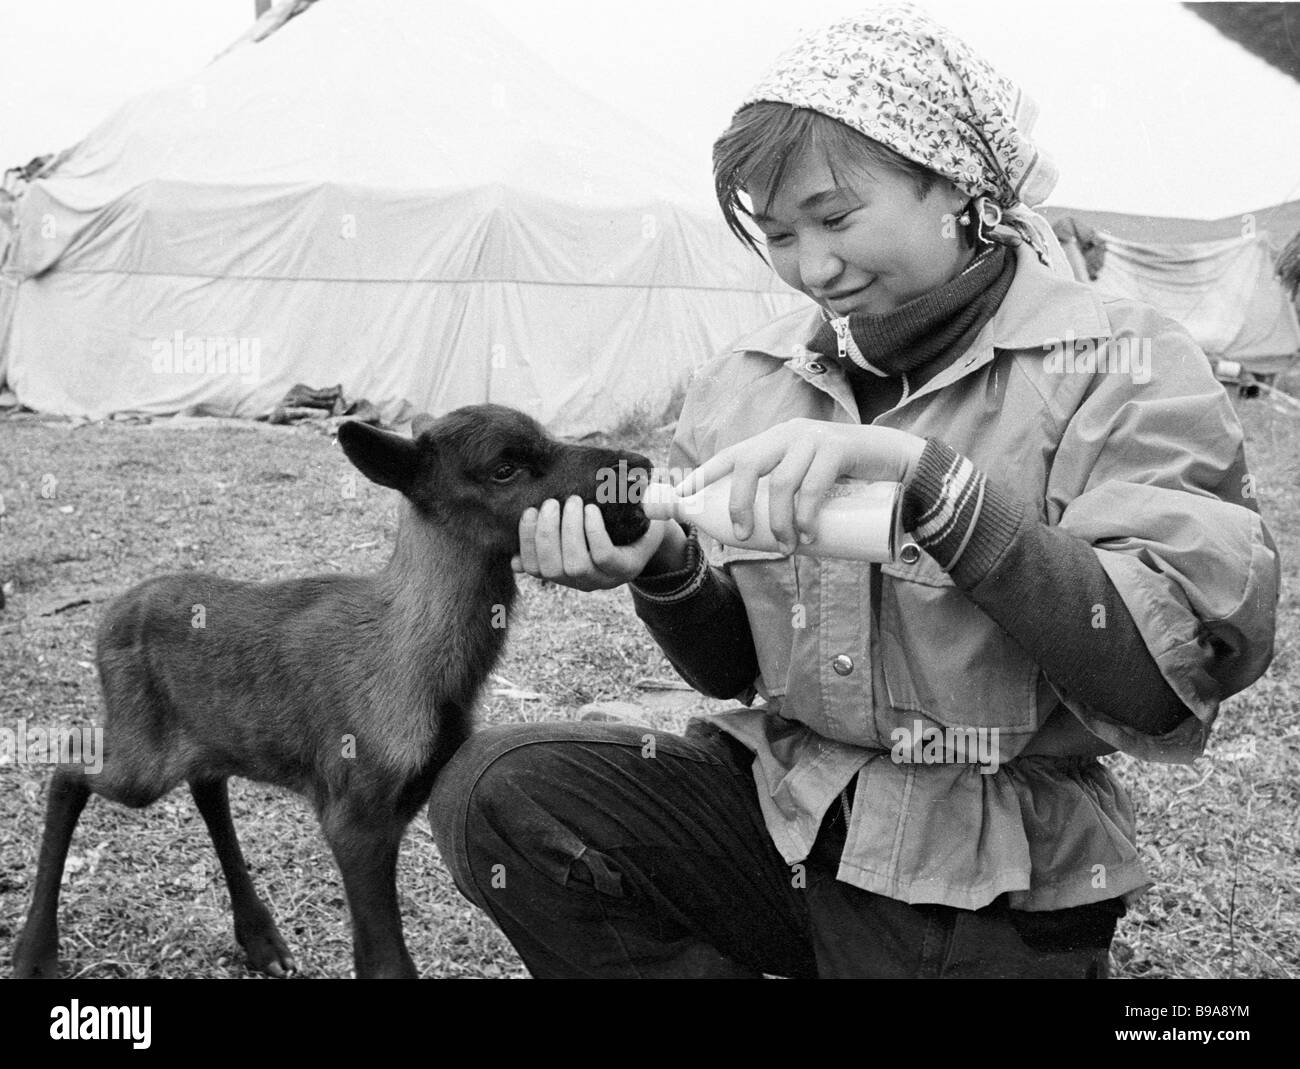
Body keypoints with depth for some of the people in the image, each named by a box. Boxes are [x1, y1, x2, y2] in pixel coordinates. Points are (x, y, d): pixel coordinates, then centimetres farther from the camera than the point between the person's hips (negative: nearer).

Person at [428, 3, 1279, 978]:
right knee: (495, 793, -16)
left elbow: (1161, 688, -23)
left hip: (984, 887, -4)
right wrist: (665, 570, -12)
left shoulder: (1125, 370, -10)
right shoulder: (749, 382, 4)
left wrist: (927, 479, -31)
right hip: (777, 806, 4)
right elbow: (733, 670, 10)